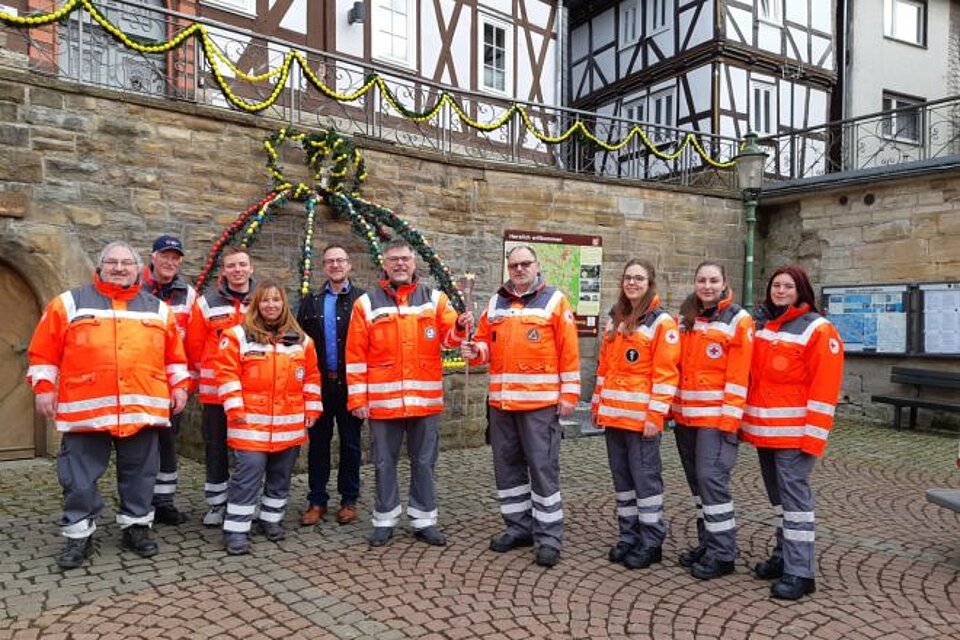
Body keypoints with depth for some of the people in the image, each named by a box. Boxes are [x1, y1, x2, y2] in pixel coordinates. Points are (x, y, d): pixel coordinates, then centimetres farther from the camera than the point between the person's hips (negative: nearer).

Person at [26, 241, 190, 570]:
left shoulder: (157, 308, 11)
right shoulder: (69, 303, 6)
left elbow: (174, 355, 15)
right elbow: (44, 352, 6)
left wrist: (179, 385, 8)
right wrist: (43, 386, 0)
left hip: (142, 408, 2)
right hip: (85, 408, -1)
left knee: (139, 472, 10)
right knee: (80, 477, 6)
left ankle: (136, 527, 25)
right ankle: (79, 535, 21)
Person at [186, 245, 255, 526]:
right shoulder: (207, 303, 0)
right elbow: (194, 344, 5)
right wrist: (206, 371, 10)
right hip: (215, 392, 0)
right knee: (216, 449, 9)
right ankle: (216, 504, 23)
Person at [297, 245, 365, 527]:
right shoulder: (311, 301, 10)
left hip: (350, 384, -2)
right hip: (319, 384, 3)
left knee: (350, 443, 8)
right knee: (318, 443, 9)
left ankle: (349, 500, 20)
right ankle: (317, 501, 20)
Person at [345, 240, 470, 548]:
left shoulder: (434, 298, 6)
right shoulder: (367, 303, 2)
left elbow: (449, 337, -2)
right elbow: (356, 354, 0)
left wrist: (460, 327, -26)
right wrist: (357, 398, -4)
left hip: (425, 398, 1)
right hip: (382, 400, -1)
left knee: (423, 462, 11)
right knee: (384, 462, 10)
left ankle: (423, 520, 24)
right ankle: (385, 520, 25)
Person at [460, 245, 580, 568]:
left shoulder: (554, 300, -1)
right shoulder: (496, 302, 13)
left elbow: (569, 351, -5)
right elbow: (486, 342, 16)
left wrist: (569, 393, -9)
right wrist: (475, 350, -7)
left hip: (541, 401, -5)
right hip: (501, 400, 6)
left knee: (543, 467, 0)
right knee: (506, 465, 12)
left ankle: (549, 537, 12)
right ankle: (518, 527, 27)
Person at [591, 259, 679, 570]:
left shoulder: (662, 322, -6)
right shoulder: (616, 320, 15)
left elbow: (665, 373, -12)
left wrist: (656, 415, -17)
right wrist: (598, 404, 15)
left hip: (642, 416, -7)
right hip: (613, 414, 7)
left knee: (645, 477, 1)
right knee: (622, 476, 13)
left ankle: (651, 542, 15)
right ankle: (629, 536, 26)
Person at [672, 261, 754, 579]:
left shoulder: (738, 320, -5)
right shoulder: (685, 318, 13)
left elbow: (739, 375, -11)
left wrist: (730, 418, -16)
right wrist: (674, 407, 8)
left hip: (717, 415, -6)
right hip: (685, 415, 6)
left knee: (712, 478, -8)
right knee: (697, 479, 12)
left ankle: (723, 553, 3)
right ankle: (707, 542, 25)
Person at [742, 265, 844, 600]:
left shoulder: (818, 329, -7)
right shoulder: (761, 326, 13)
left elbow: (824, 387, -13)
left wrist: (813, 435, -17)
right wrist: (746, 421, 11)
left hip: (794, 432, -7)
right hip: (763, 429, 7)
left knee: (794, 495, -5)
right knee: (778, 495, 15)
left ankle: (799, 572, 2)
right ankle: (784, 555, 28)